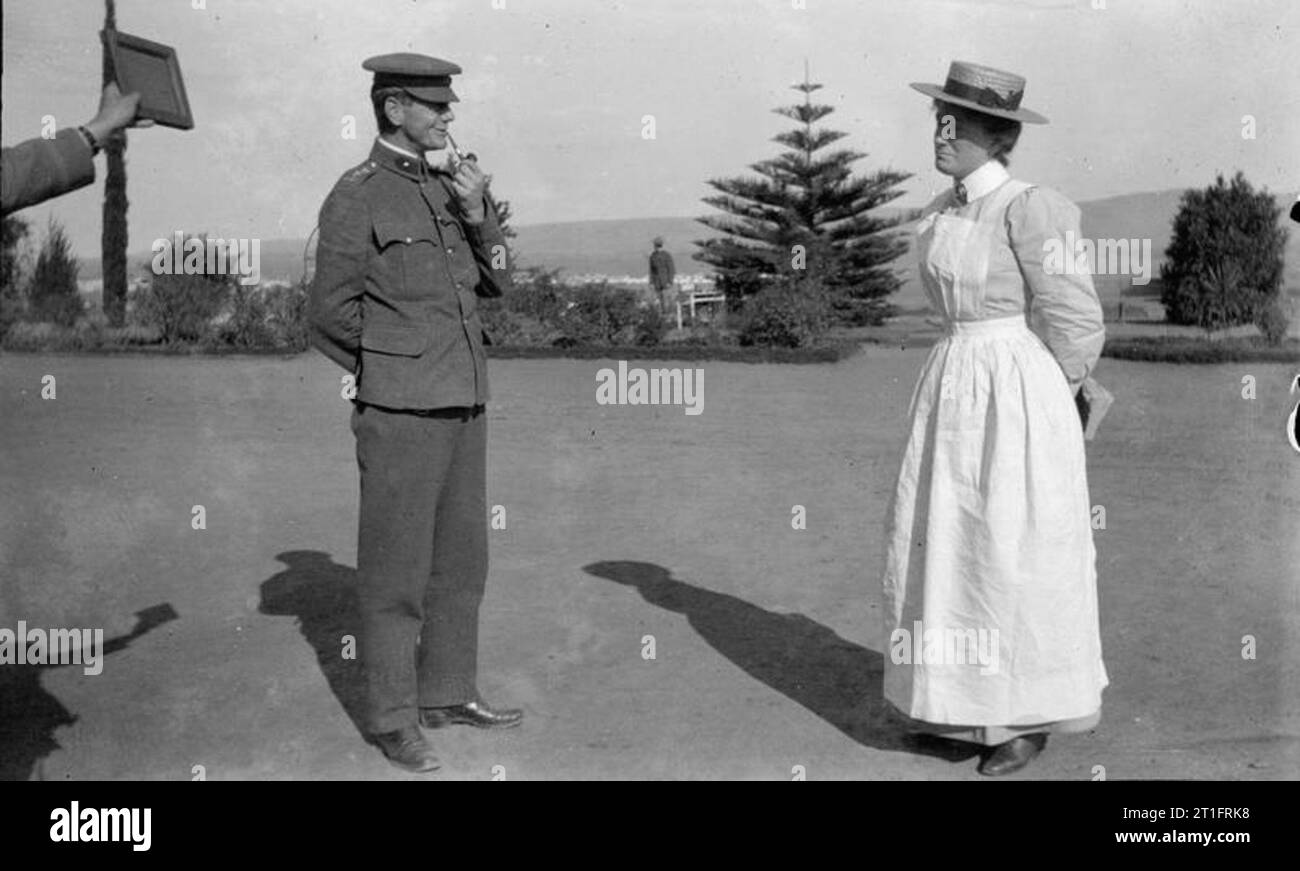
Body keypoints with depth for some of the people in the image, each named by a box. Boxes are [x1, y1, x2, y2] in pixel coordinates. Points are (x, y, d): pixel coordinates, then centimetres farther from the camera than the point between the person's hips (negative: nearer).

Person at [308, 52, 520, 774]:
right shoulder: (356, 197, -8)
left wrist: (478, 215, -4)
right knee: (396, 571, 1)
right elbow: (331, 313, -7)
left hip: (464, 403, 7)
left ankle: (447, 694, 27)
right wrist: (395, 367, 4)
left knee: (460, 560, 14)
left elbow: (496, 281, 13)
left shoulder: (449, 185, 12)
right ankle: (393, 721, 11)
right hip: (400, 411, -7)